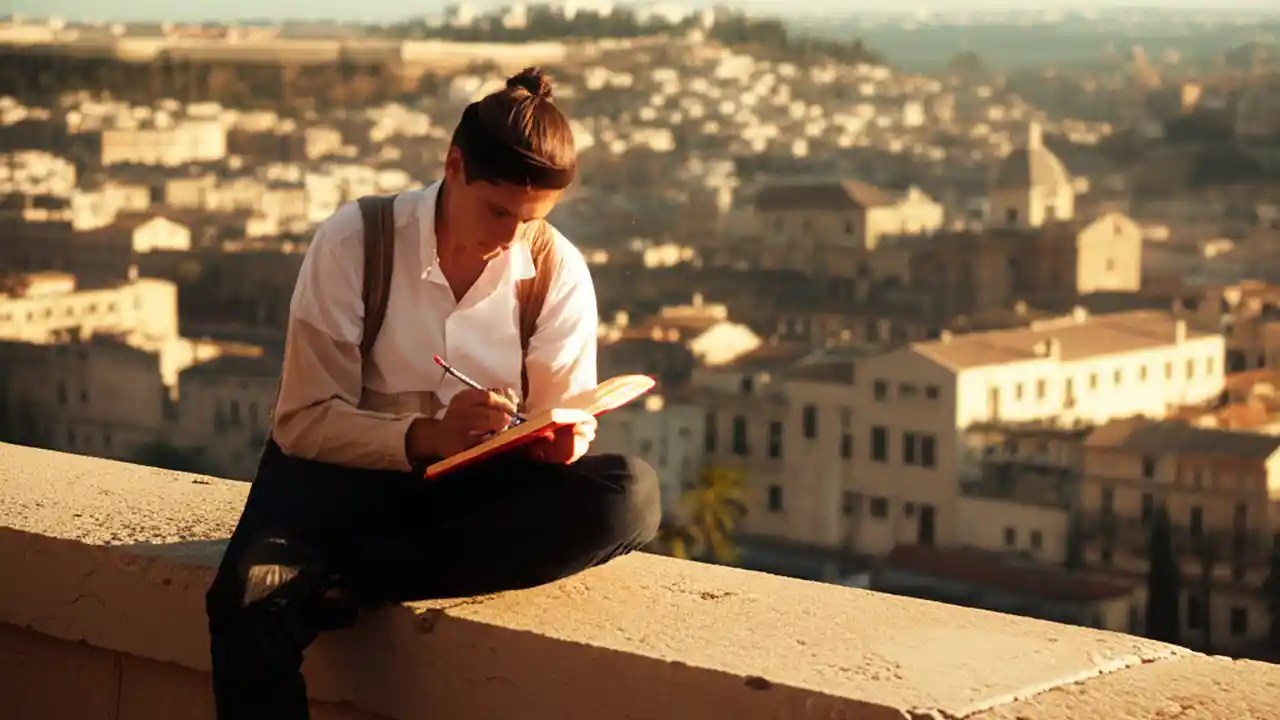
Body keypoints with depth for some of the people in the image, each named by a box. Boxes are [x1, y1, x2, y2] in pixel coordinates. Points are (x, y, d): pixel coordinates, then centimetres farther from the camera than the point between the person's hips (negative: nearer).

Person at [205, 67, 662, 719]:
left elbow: (567, 421, 2)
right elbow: (303, 421, -13)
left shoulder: (558, 271, -4)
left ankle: (353, 573, -30)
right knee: (248, 599, -37)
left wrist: (559, 442, -23)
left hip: (477, 481, 3)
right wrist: (426, 436, -29)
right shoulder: (354, 242, -12)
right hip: (347, 469, -3)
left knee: (629, 493, -30)